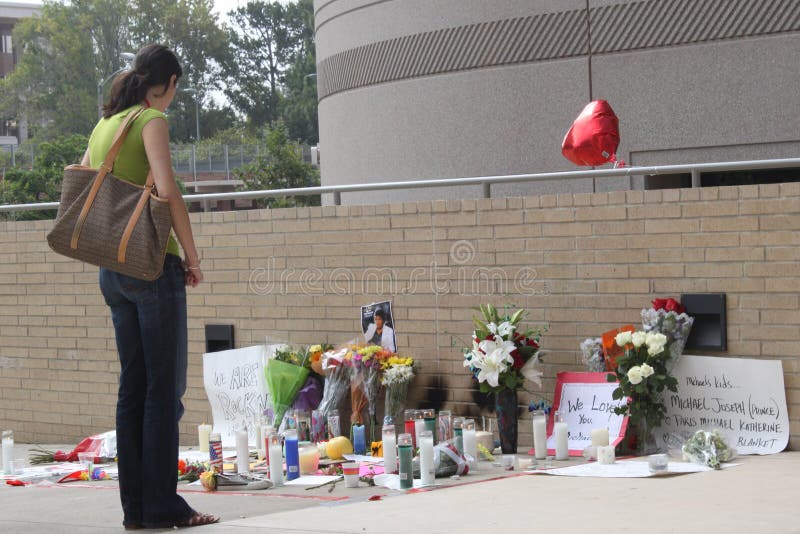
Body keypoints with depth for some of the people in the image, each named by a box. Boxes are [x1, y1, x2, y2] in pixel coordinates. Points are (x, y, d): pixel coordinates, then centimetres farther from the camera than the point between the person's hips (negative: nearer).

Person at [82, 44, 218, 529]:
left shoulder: (105, 124, 15)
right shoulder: (152, 120, -8)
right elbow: (168, 191, -19)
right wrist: (193, 257, -12)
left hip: (112, 269, 8)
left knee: (133, 387, 9)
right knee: (165, 388, -4)